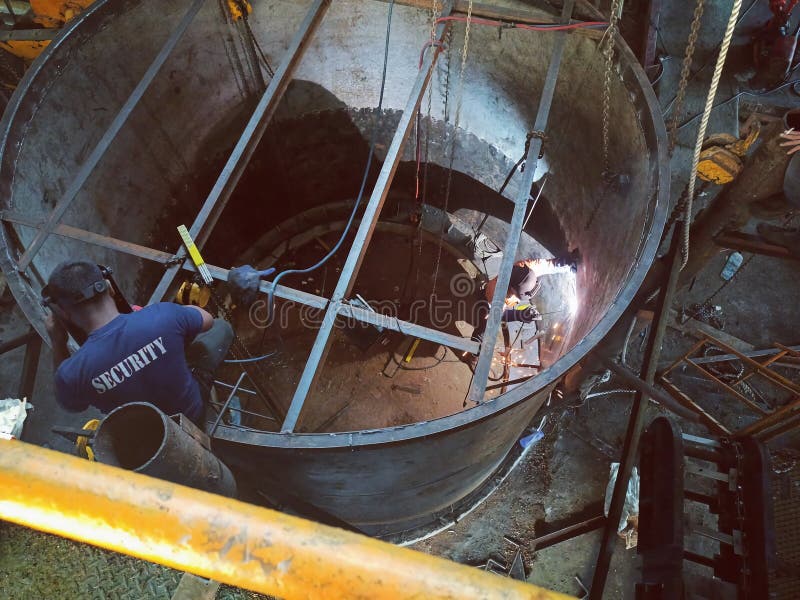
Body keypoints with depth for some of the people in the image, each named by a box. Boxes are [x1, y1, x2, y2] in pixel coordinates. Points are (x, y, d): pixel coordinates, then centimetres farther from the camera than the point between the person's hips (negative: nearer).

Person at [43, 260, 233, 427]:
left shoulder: (71, 373, -32)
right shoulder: (164, 316, -35)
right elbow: (207, 320, -9)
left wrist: (58, 343, -8)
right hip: (193, 415, -1)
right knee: (221, 327, 16)